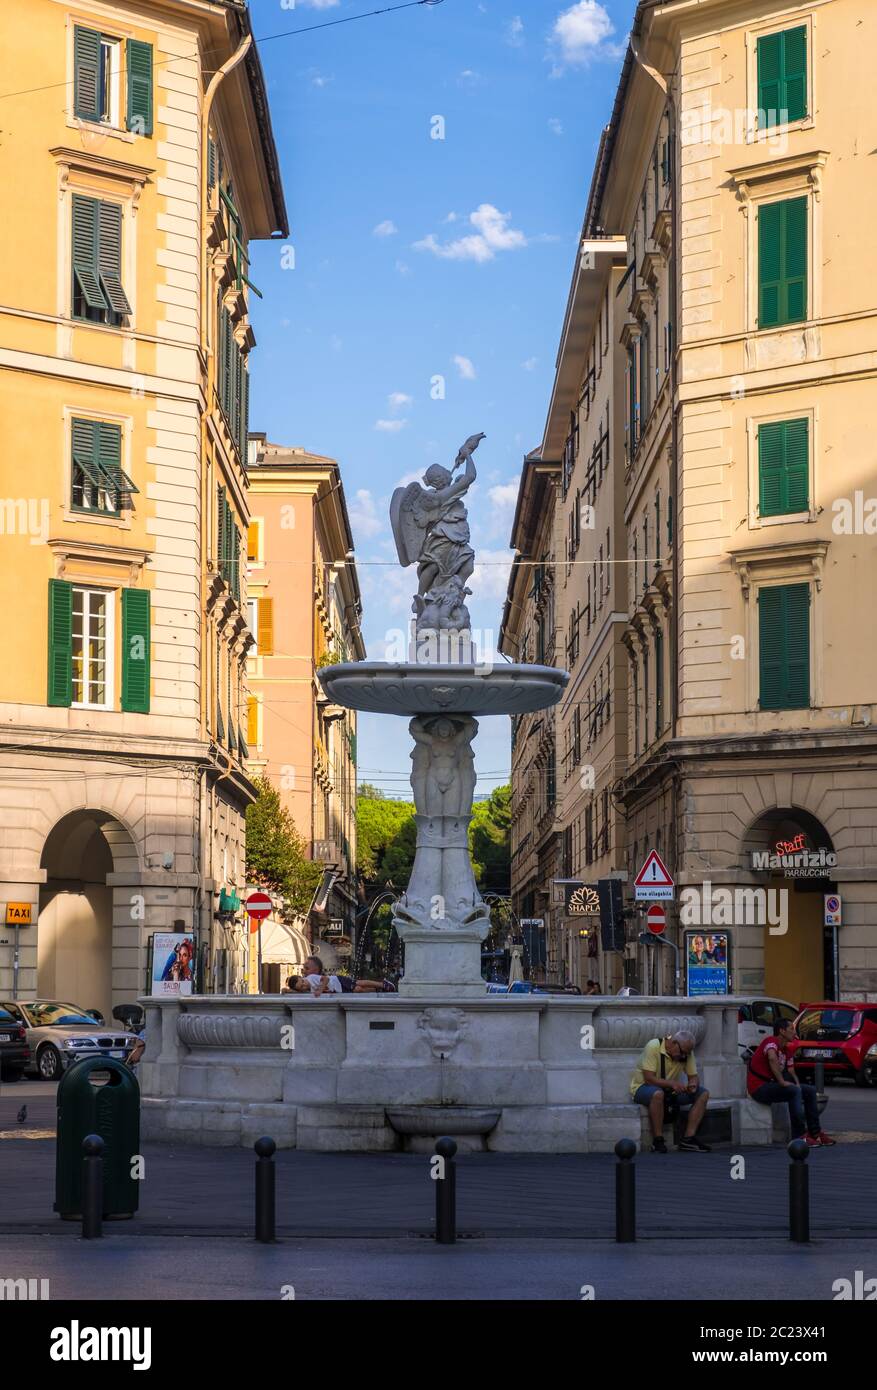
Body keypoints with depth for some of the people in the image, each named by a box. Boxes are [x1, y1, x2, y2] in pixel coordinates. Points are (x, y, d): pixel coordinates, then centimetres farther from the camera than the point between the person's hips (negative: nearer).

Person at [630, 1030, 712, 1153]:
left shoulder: (686, 1052, -4)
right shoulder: (653, 1047, -23)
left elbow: (693, 1077, 2)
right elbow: (649, 1078, -27)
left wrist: (693, 1085, -23)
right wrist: (672, 1083, -39)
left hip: (669, 1090, 6)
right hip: (643, 1087, -6)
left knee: (703, 1094, -11)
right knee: (657, 1094, -42)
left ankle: (688, 1138, -16)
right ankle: (657, 1141, -30)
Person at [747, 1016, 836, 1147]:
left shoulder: (787, 1050, 16)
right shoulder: (771, 1041, -14)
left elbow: (791, 1071, 15)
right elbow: (772, 1059, -34)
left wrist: (796, 1082, -7)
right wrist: (782, 1082, -32)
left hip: (771, 1085, 10)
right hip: (759, 1087, -10)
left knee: (810, 1091, 8)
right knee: (794, 1091, -31)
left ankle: (815, 1132, 8)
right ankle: (799, 1136, -29)